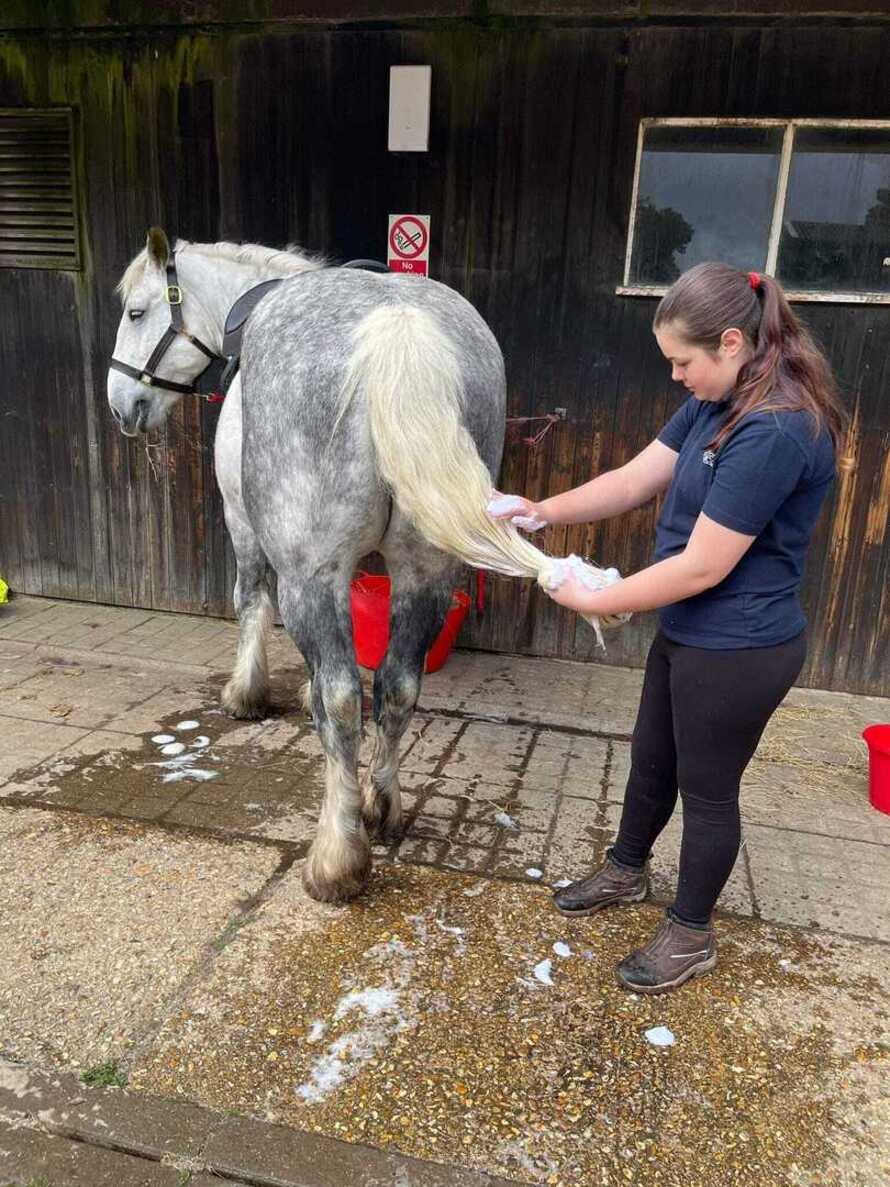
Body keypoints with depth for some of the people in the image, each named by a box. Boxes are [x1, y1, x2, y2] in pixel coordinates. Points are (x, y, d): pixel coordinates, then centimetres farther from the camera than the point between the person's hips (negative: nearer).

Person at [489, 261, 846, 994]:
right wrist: (544, 512, -9)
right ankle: (626, 872, 48)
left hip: (737, 651, -9)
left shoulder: (774, 431, -27)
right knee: (652, 759, 23)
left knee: (707, 788, 10)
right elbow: (635, 481, 3)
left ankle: (691, 935, 34)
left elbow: (702, 567, -27)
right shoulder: (717, 404, 2)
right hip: (690, 634, 9)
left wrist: (594, 602, -18)